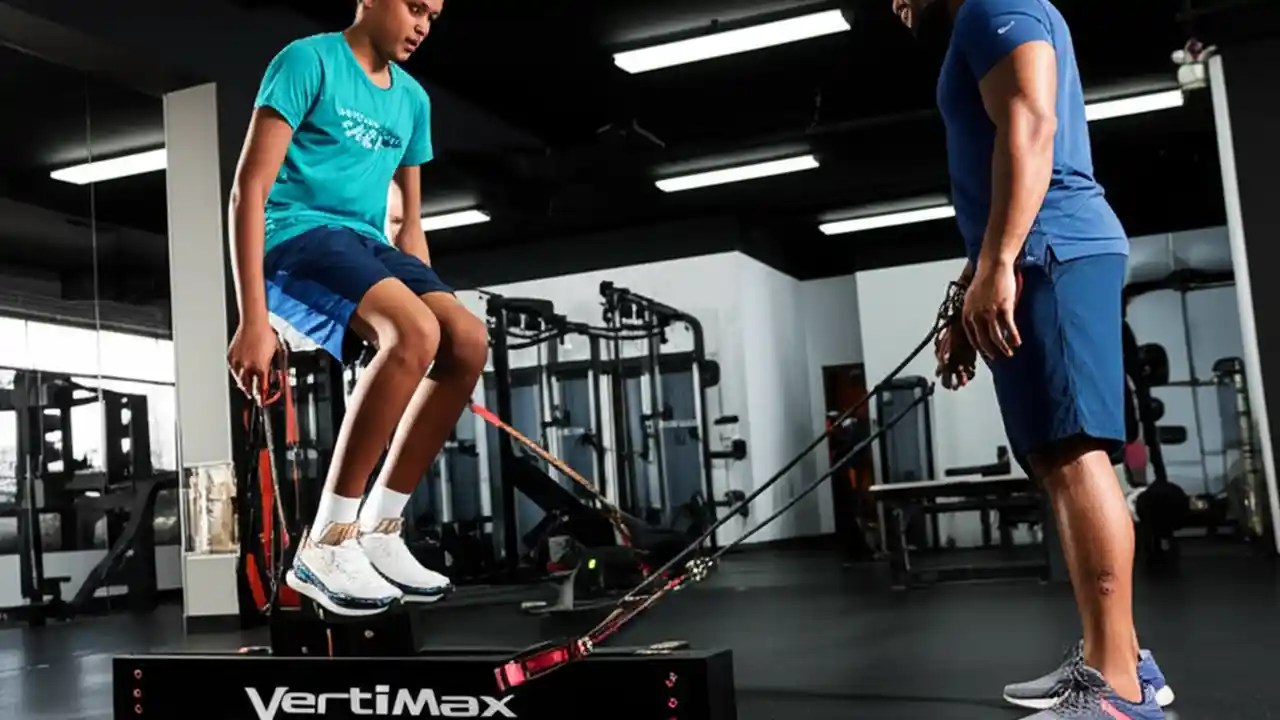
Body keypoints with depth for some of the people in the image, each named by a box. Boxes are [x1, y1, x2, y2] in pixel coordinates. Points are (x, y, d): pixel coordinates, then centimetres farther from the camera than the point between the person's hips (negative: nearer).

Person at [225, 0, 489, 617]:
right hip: (296, 238, -7)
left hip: (367, 244, 7)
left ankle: (379, 532, -8)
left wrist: (425, 293, 10)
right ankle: (325, 544, -23)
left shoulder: (412, 98, 17)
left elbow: (407, 221, 23)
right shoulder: (309, 59, -5)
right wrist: (254, 318, -19)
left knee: (468, 342, -17)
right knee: (413, 334, -32)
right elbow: (249, 189, -12)